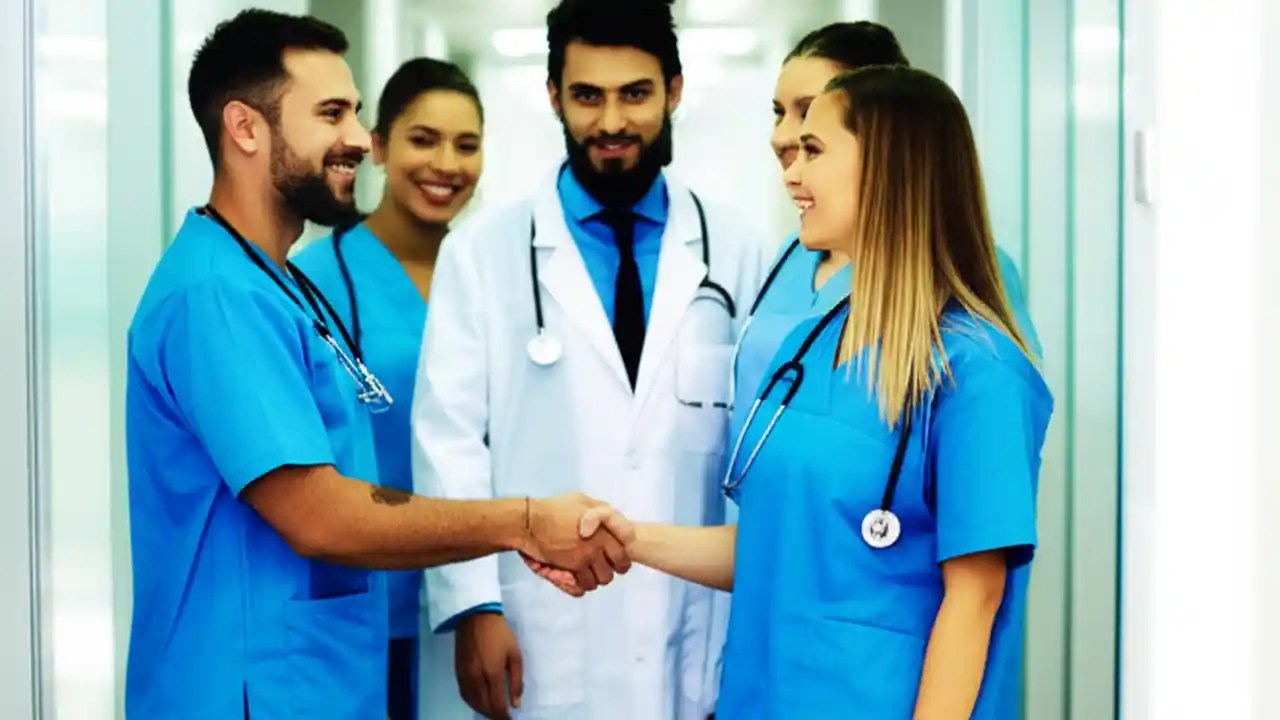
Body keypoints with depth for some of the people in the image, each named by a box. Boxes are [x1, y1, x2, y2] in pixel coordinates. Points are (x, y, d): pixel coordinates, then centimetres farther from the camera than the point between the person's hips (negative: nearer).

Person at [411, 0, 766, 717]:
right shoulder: (482, 252, 1)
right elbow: (450, 442, -2)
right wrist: (474, 607, -9)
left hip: (699, 642, 1)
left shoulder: (738, 252, 3)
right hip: (541, 647, -1)